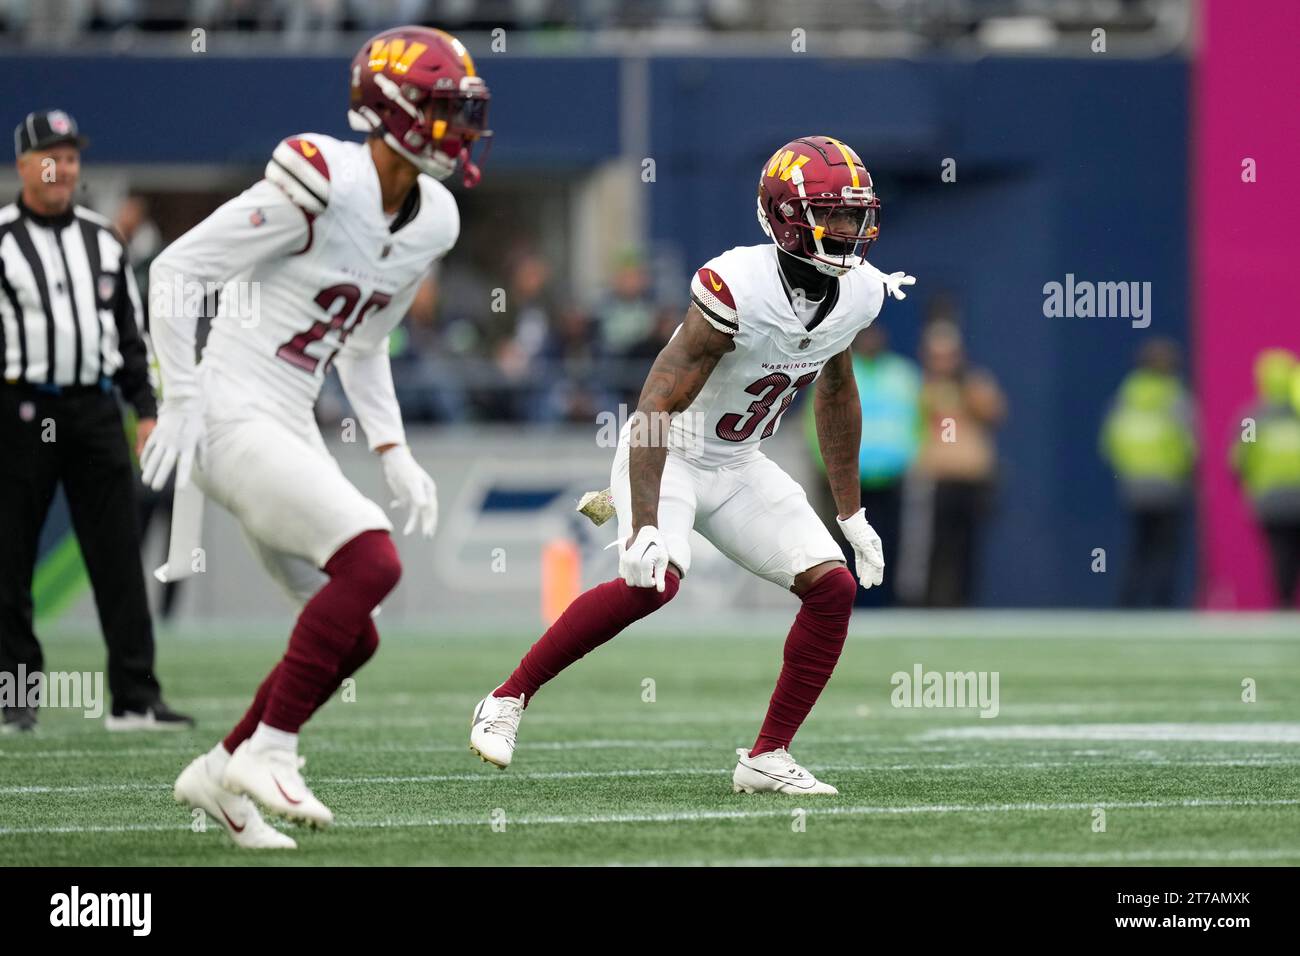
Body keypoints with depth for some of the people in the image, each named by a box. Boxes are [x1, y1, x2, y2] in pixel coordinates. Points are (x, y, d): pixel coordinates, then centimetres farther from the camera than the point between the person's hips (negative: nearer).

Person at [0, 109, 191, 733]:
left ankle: (135, 698, -2)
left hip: (96, 409, 4)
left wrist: (146, 410, 11)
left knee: (119, 558, -1)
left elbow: (130, 335, 19)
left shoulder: (103, 240, 15)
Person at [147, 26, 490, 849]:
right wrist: (180, 402, -15)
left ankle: (221, 772, 21)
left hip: (290, 432, 9)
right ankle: (268, 752, -14)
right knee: (373, 561, -23)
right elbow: (177, 269, -14)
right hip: (232, 419, -9)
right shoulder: (320, 184, -18)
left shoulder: (431, 222, 8)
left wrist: (396, 455, 12)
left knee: (353, 637, 7)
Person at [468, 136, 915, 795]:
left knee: (833, 588, -7)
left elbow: (836, 393, 14)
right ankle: (508, 701, -17)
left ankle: (767, 757, 3)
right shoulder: (739, 290, -29)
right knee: (654, 580, -31)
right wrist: (645, 528, -38)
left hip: (737, 467, 7)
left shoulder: (859, 293, -6)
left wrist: (851, 513, 18)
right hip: (666, 453, -7)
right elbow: (657, 407, -30)